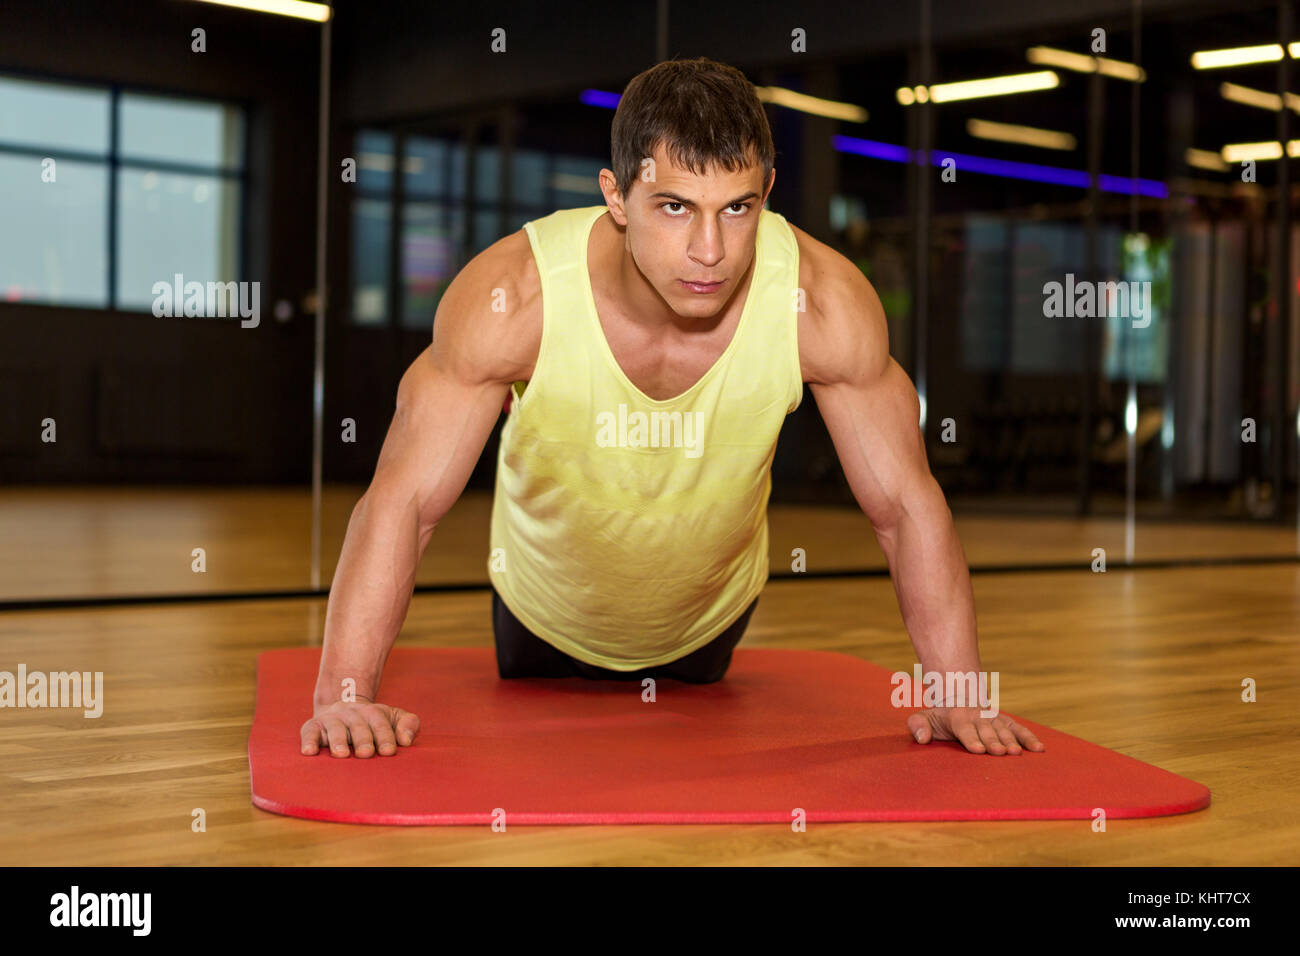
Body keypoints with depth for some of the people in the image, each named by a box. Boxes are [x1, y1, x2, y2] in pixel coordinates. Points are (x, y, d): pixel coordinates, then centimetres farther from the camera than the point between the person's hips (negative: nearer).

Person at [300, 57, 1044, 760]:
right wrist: (344, 694, -40)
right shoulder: (515, 297, -37)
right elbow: (403, 501, -32)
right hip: (547, 617, -1)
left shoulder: (824, 303, -33)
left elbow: (908, 503, -23)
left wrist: (960, 693, -28)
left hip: (708, 621, 1)